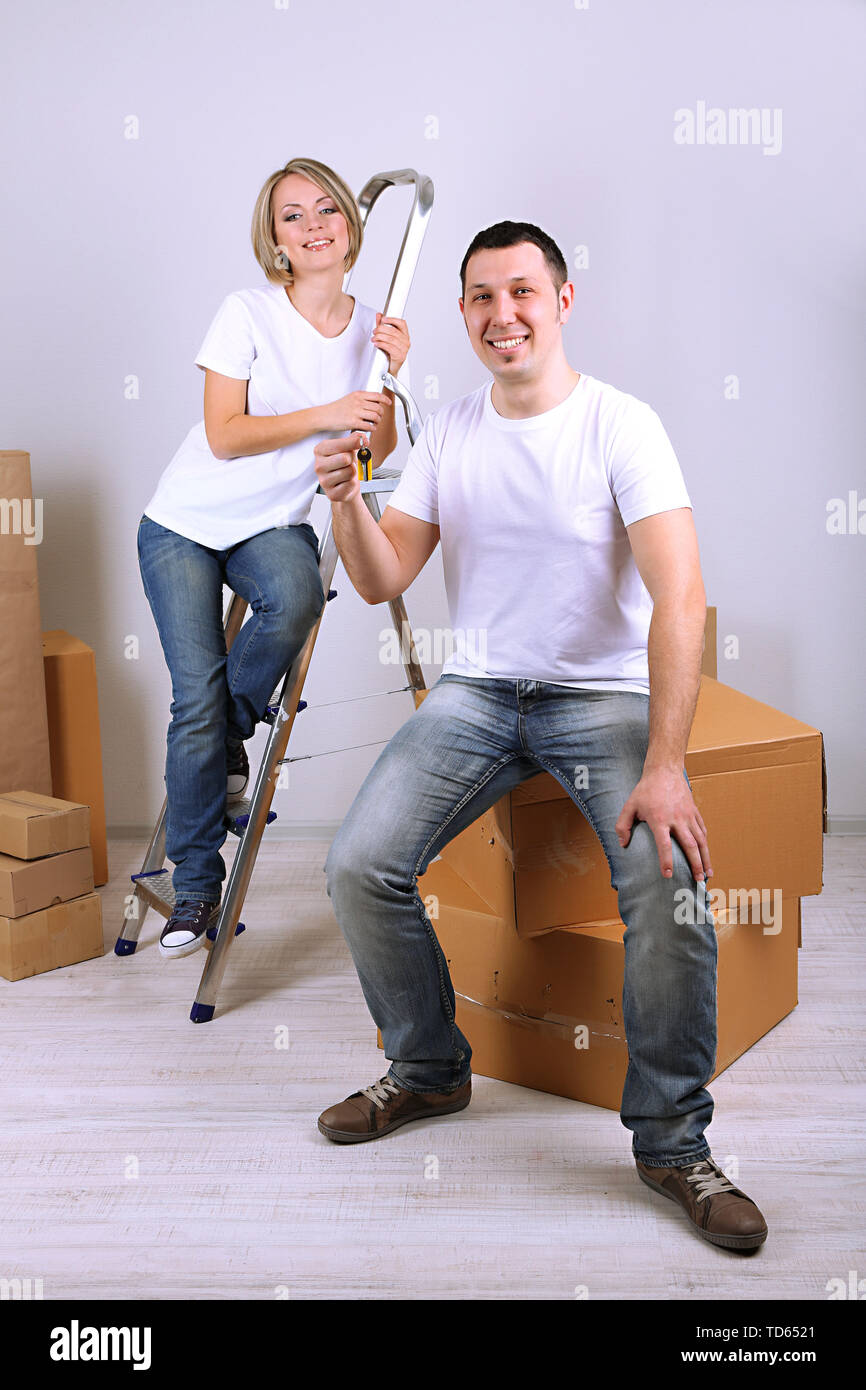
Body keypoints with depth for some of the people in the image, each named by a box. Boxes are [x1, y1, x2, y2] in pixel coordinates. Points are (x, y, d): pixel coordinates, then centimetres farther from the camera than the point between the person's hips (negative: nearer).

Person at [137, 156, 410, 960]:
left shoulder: (369, 327, 2)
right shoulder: (247, 314, -11)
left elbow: (377, 450, 0)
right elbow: (224, 435, -16)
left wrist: (392, 376, -15)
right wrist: (325, 415, -22)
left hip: (274, 524, 2)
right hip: (185, 526, -2)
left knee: (296, 599, -34)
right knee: (197, 701, -9)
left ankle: (231, 737, -3)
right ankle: (195, 887, 6)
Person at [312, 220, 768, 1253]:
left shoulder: (621, 425, -11)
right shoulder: (448, 432, 5)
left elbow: (679, 598, -20)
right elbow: (381, 582, 4)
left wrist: (664, 767, -29)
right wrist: (346, 502, -18)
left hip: (606, 696, -4)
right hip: (477, 692, 4)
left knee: (671, 885, -28)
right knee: (357, 867, -13)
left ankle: (672, 1142, -6)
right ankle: (428, 1072, 13)